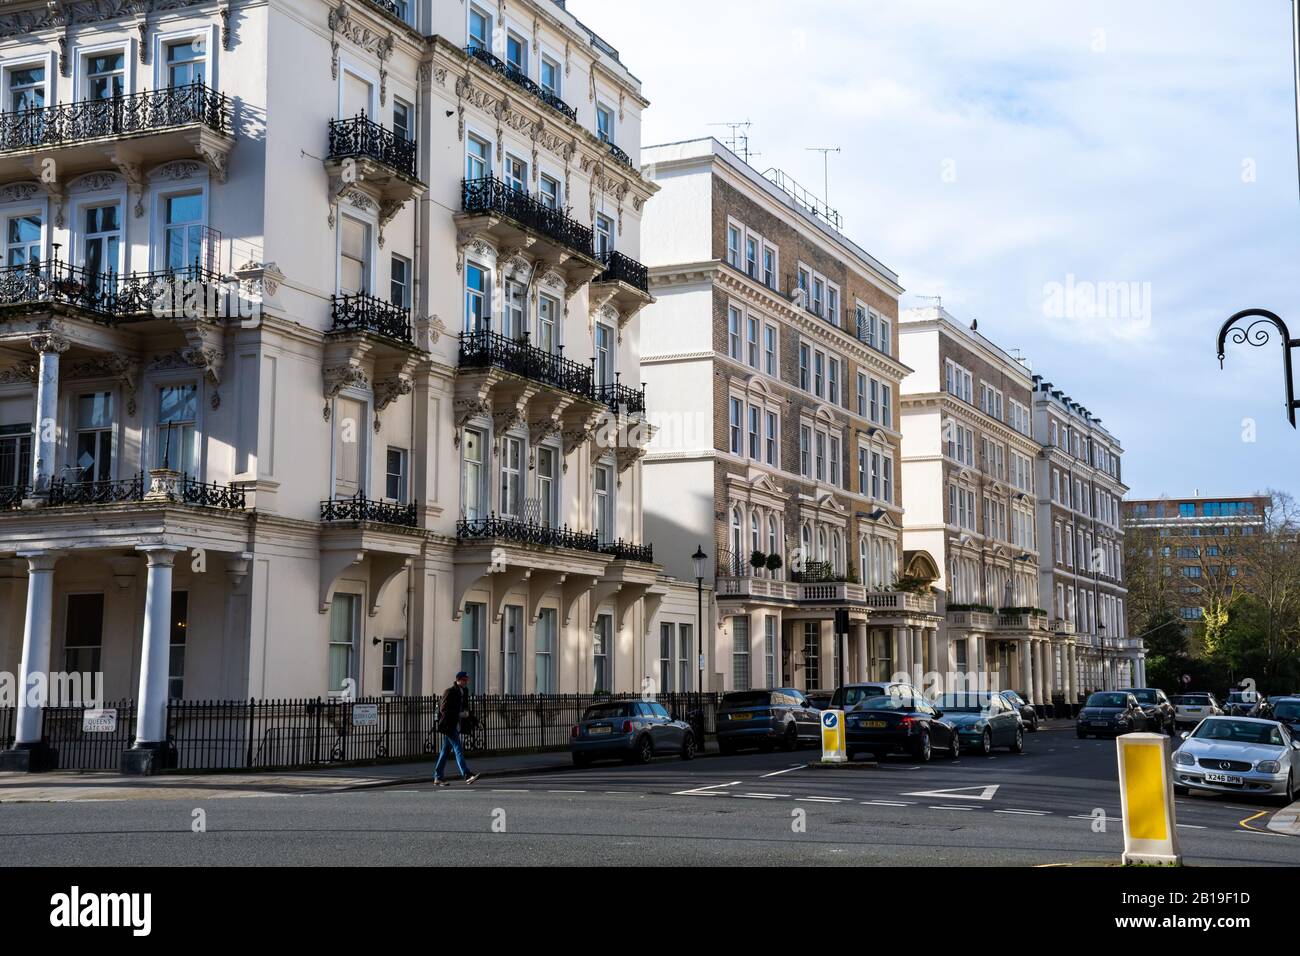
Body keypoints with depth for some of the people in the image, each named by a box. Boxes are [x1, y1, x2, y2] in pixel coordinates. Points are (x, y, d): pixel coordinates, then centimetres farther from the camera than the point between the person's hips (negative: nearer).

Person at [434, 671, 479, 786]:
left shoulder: (465, 691, 12)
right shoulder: (449, 692, -13)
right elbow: (443, 710, -17)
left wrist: (466, 712, 4)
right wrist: (459, 714, -19)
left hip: (457, 725, 8)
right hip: (449, 725, -8)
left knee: (445, 751, 11)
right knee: (458, 749, -14)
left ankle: (437, 778, 16)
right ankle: (467, 776, -21)